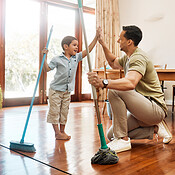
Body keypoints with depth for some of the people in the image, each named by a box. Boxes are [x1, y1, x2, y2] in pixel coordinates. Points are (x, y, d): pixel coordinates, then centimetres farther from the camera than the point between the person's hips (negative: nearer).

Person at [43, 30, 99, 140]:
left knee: (64, 112, 12)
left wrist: (96, 37, -5)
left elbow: (88, 50, 0)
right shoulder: (57, 59, -9)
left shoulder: (76, 57, 4)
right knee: (55, 111, 1)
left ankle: (62, 131, 25)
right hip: (56, 90, -5)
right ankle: (57, 133, 11)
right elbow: (47, 69, -8)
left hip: (67, 91, 5)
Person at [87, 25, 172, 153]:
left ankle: (123, 139, -21)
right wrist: (103, 44, 25)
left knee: (115, 92, -28)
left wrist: (103, 83, -52)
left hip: (156, 108, -10)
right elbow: (113, 63, 34)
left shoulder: (138, 58, -20)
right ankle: (155, 128, 10)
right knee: (111, 135, 3)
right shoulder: (128, 57, 12)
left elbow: (131, 83, -39)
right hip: (143, 108, 10)